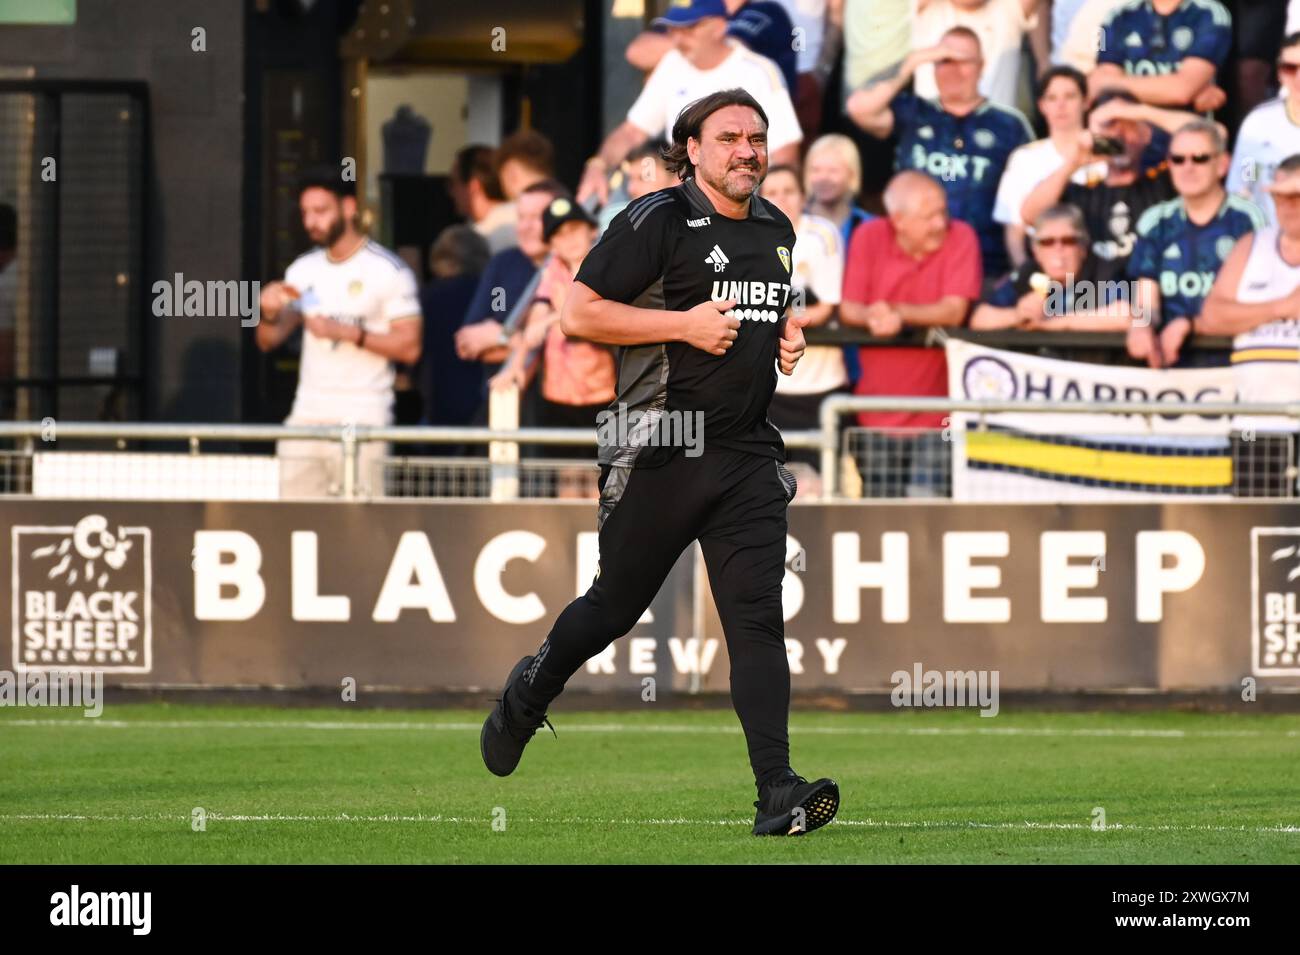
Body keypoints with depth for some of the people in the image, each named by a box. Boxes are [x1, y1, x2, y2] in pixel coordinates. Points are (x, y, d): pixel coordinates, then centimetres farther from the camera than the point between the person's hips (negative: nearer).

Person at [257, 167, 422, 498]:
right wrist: (270, 313, -10)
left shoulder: (389, 271, -3)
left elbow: (409, 347, -8)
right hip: (307, 416, 5)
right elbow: (268, 341, 13)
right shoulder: (303, 270, 14)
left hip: (363, 421, -5)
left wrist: (347, 333, -17)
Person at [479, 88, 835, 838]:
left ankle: (777, 792, -15)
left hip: (748, 454, 4)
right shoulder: (656, 221, -9)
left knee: (758, 617, -8)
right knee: (616, 606, 11)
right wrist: (684, 325, -18)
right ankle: (532, 691, 42)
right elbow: (579, 313, -12)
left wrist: (788, 337, 10)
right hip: (659, 455, -4)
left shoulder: (776, 229, 13)